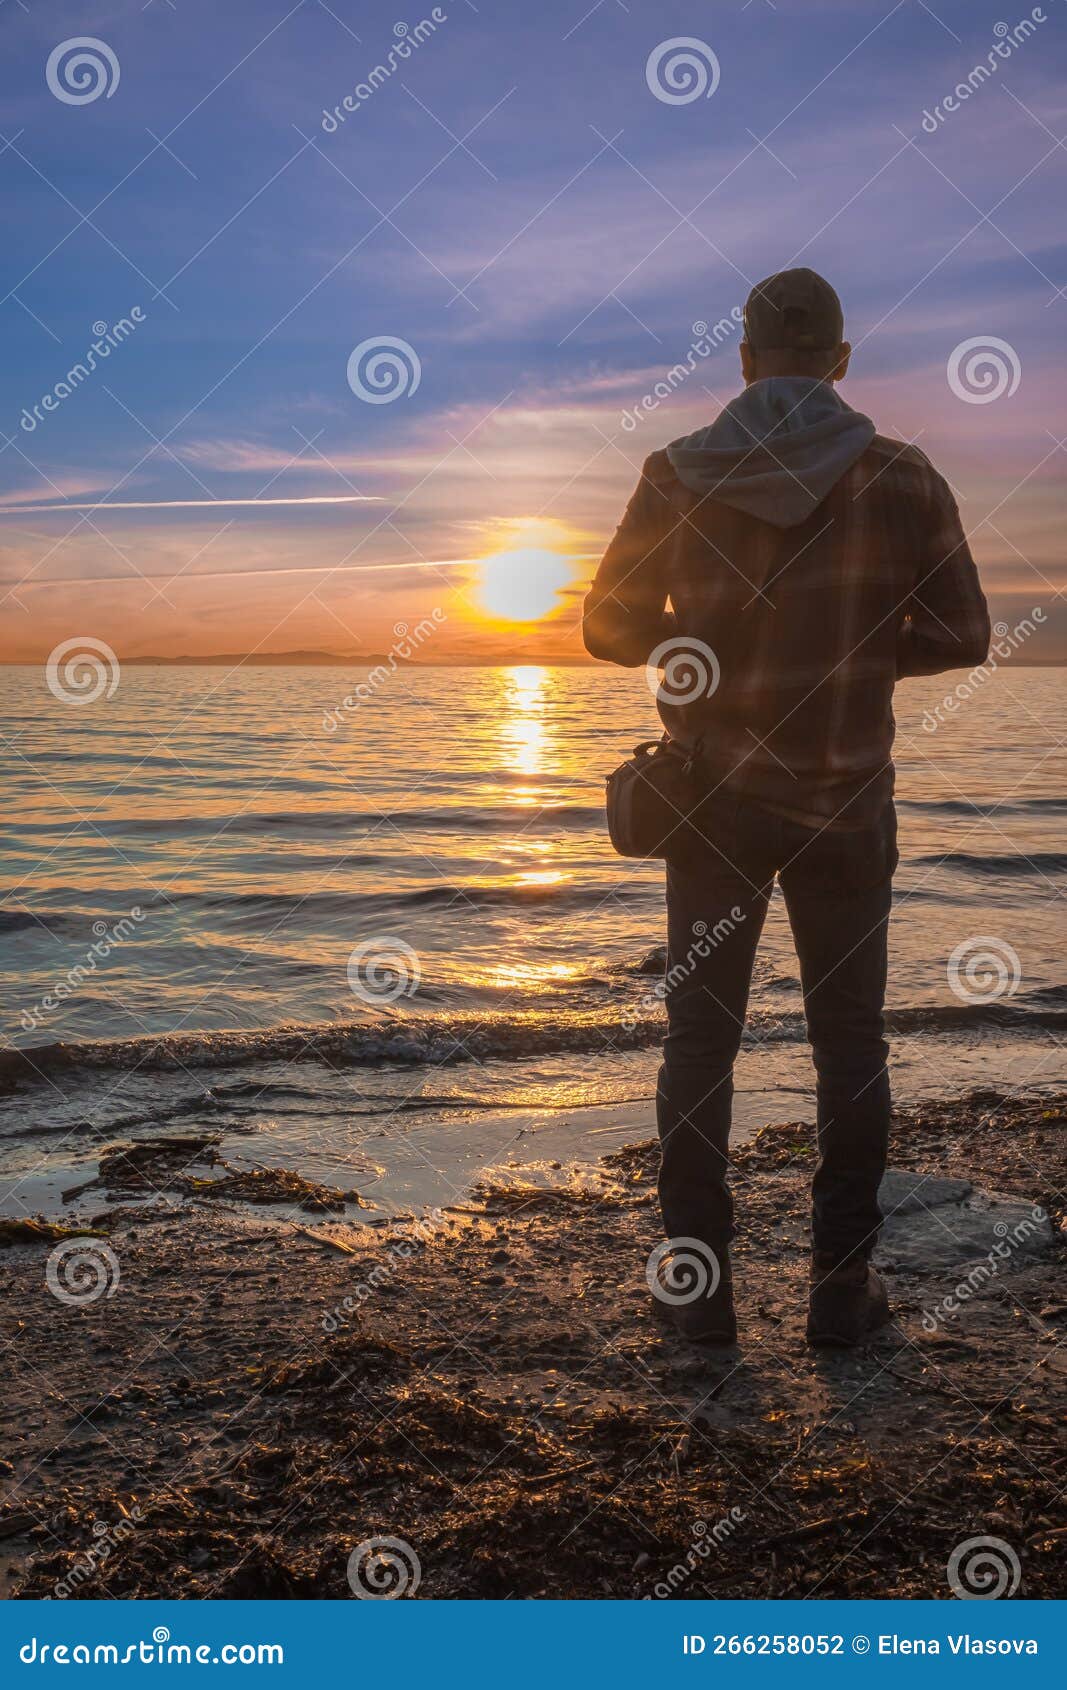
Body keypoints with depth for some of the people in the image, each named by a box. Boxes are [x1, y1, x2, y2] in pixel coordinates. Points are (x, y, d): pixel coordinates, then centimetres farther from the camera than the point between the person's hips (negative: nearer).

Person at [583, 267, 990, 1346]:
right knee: (848, 1037, 10)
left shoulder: (676, 479, -4)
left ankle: (699, 1287, 14)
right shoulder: (900, 481, -6)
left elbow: (609, 626, 2)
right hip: (843, 800, 0)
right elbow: (961, 635, -2)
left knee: (700, 1032, 10)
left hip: (712, 798, 1)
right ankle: (842, 1289, 15)